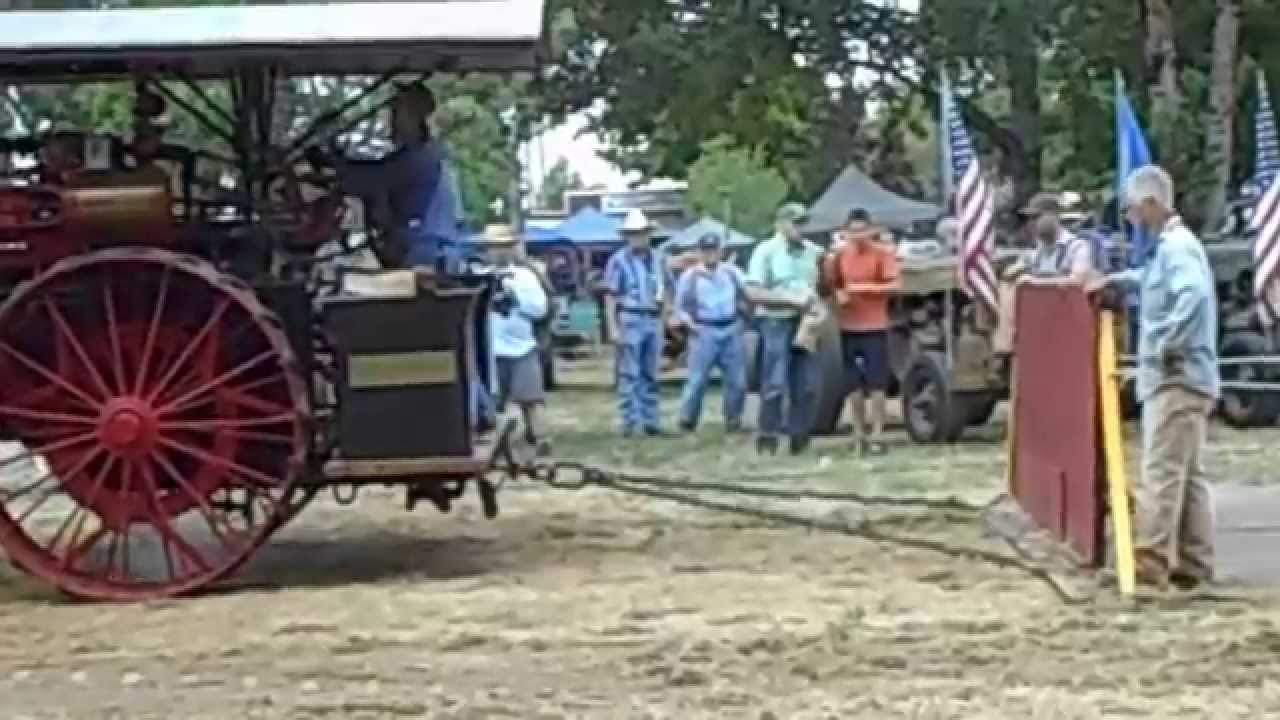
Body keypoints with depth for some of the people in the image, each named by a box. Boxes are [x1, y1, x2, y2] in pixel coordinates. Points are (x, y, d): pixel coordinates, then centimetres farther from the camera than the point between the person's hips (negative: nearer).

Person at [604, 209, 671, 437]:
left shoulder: (656, 259, 12)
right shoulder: (618, 260, -6)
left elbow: (664, 289, 22)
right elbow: (610, 296, -8)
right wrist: (613, 327, -15)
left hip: (654, 321, 6)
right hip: (630, 321, -6)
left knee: (650, 374, 11)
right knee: (629, 374, -5)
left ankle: (650, 420, 17)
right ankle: (629, 421, -1)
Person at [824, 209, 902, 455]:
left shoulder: (883, 253, -6)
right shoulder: (841, 255, 5)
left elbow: (895, 285, -11)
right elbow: (831, 284, 15)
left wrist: (866, 287, -19)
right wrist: (838, 294, -7)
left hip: (875, 327, -4)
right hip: (848, 328, 4)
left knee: (876, 384, -5)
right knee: (854, 385, 8)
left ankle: (877, 435, 0)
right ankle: (859, 435, 15)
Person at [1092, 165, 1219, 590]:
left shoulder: (1176, 245, -14)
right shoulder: (1170, 245, 18)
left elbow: (1193, 295, -32)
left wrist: (1165, 345, -25)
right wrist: (1115, 280, 30)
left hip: (1177, 378, -10)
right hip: (1178, 378, 10)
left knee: (1161, 473, -11)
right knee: (1187, 475, 9)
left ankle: (1150, 562, -13)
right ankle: (1193, 565, 11)